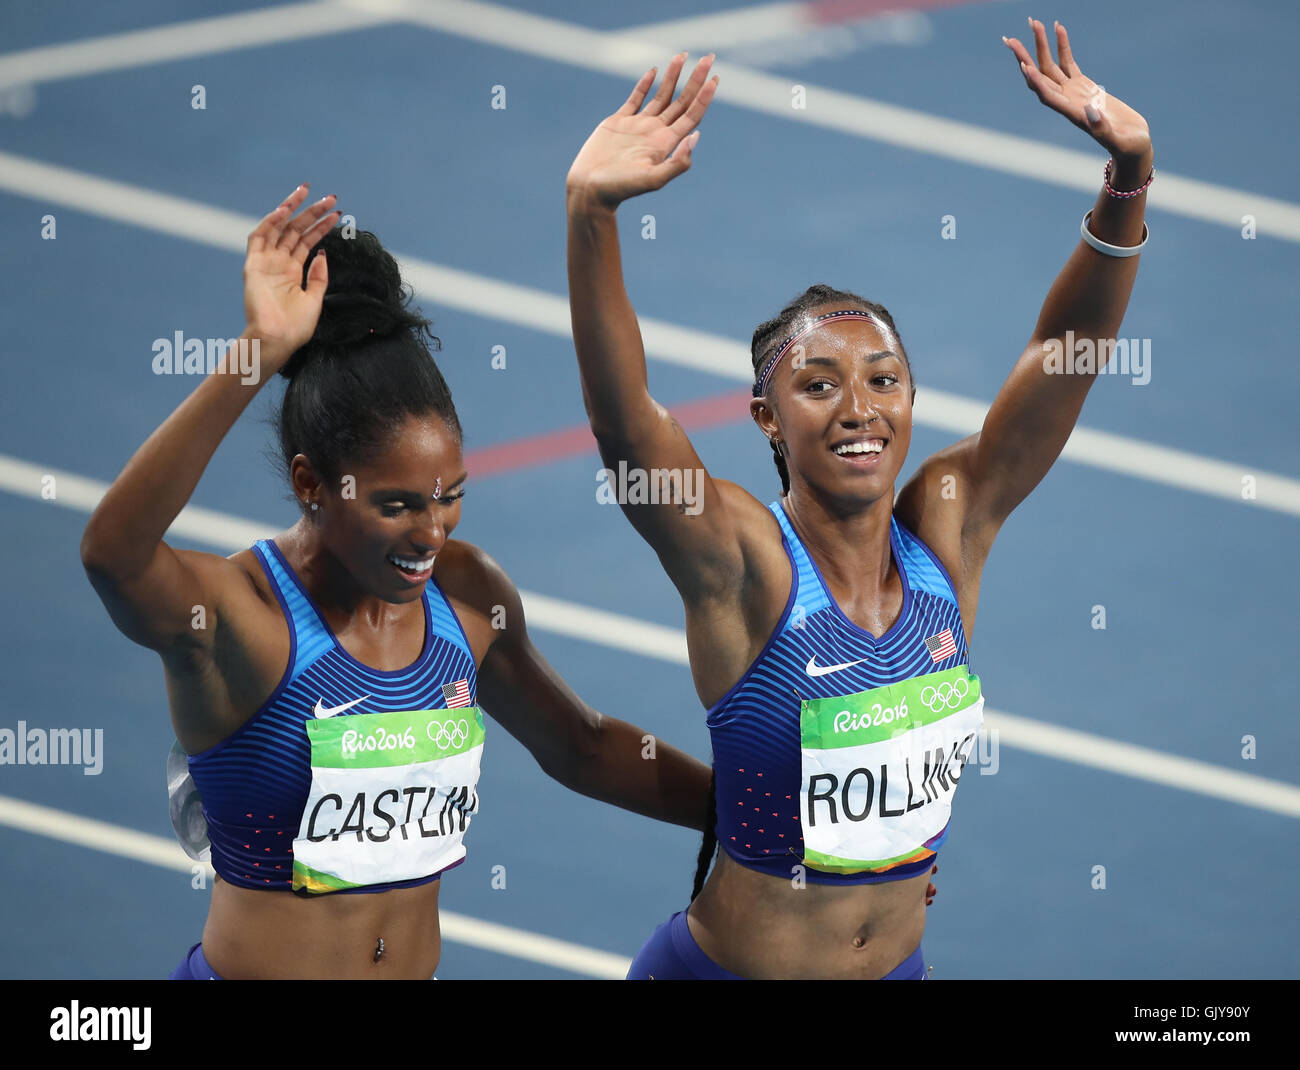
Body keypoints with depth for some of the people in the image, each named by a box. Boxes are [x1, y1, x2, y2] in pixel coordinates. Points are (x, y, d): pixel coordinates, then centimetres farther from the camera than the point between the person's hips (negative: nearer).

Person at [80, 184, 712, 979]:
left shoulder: (467, 593, 1)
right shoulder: (237, 615, -17)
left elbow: (581, 749, 18)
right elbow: (114, 550, -40)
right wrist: (257, 355, -46)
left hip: (418, 970, 6)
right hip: (256, 972, -6)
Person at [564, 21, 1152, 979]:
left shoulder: (948, 535, -4)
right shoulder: (740, 564, -16)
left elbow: (1066, 354, -8)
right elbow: (622, 416, -32)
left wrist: (1129, 178, -22)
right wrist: (591, 214, -46)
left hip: (901, 963, 4)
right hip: (726, 969, -4)